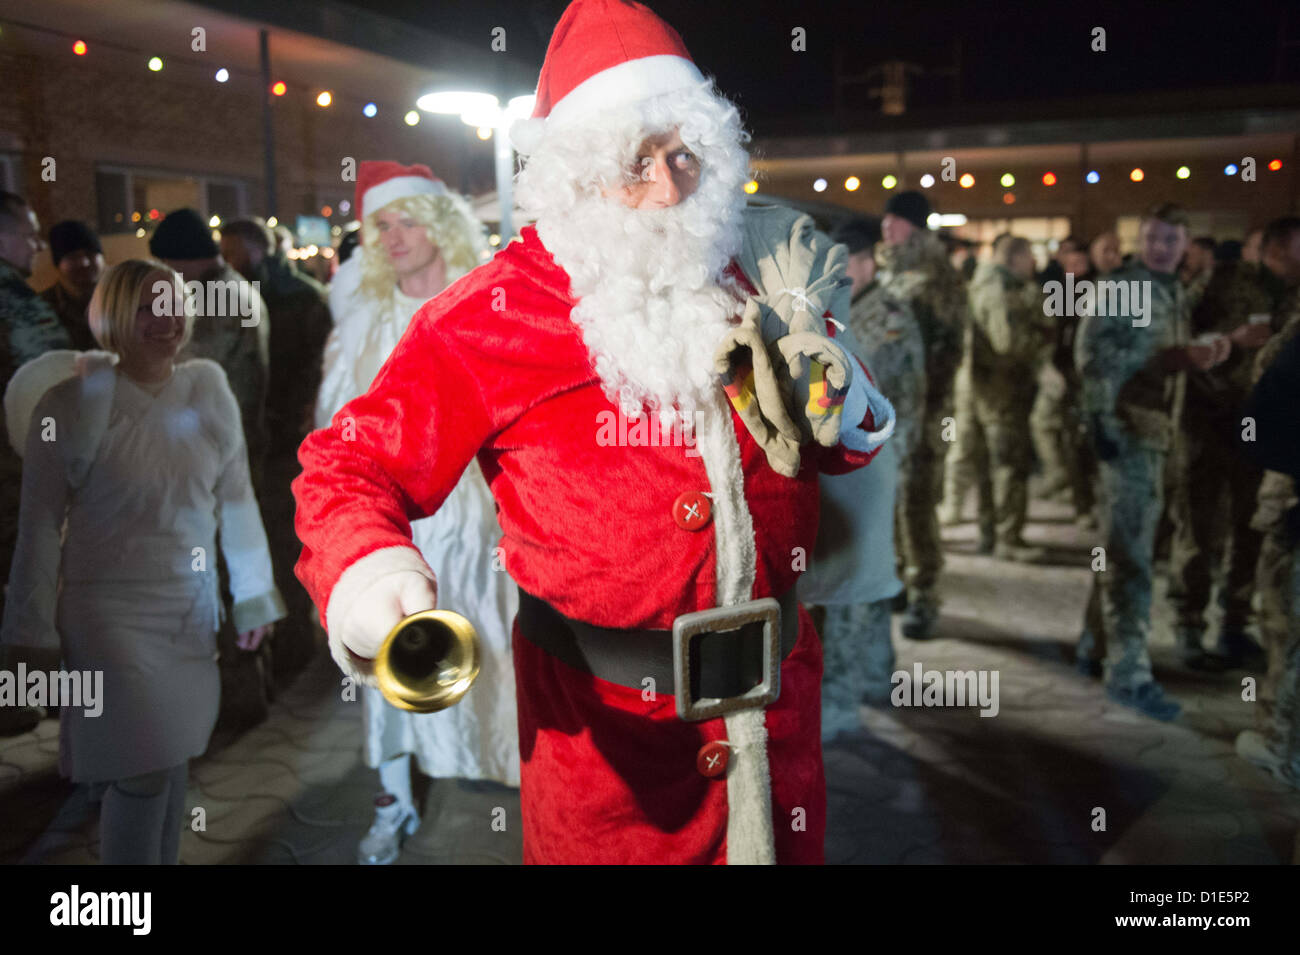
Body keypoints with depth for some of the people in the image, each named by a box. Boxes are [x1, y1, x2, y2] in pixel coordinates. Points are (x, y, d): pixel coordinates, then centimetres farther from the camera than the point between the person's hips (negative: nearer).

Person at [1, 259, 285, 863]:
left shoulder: (209, 395, 2)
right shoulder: (70, 402, -8)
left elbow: (236, 501, 8)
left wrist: (253, 598, 10)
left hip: (191, 611, 4)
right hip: (111, 611, -4)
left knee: (172, 762, 11)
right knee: (143, 772, -5)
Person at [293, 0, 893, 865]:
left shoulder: (752, 288, 1)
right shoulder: (495, 313, -11)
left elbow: (840, 451, 12)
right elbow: (352, 465, -9)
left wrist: (836, 404, -11)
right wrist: (367, 580, -29)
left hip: (776, 699, 4)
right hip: (604, 720, -4)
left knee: (786, 849, 23)